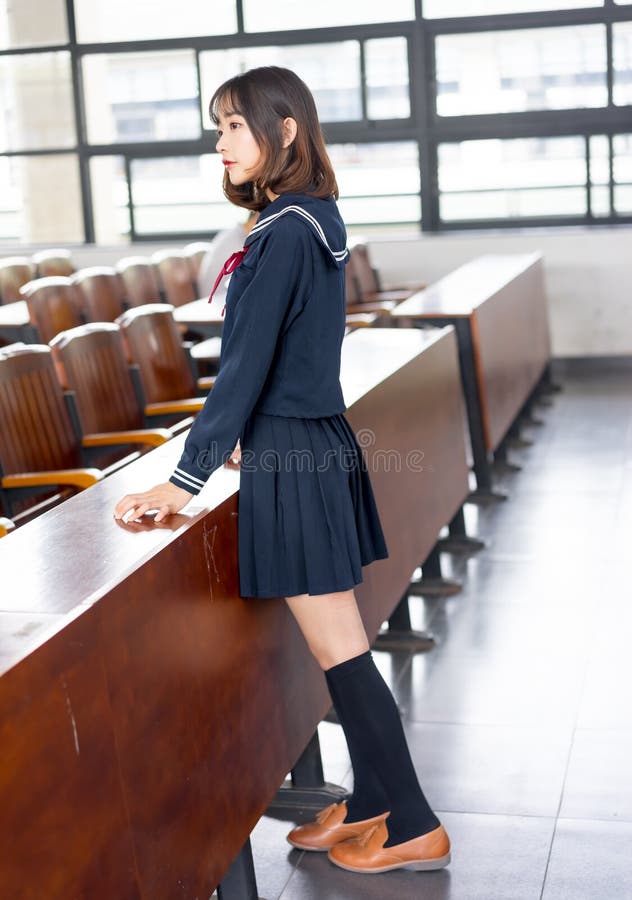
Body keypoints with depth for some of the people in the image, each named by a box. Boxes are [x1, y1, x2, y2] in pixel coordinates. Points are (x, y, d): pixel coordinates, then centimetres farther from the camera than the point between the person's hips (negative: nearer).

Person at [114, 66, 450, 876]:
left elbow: (245, 366, -20)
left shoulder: (282, 236, -18)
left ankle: (413, 827, 11)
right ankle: (371, 802, 27)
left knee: (340, 653, 0)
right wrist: (249, 436, 29)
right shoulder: (315, 221, 10)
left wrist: (187, 478, -18)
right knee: (336, 648, 16)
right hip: (316, 444, 10)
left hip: (294, 462, -10)